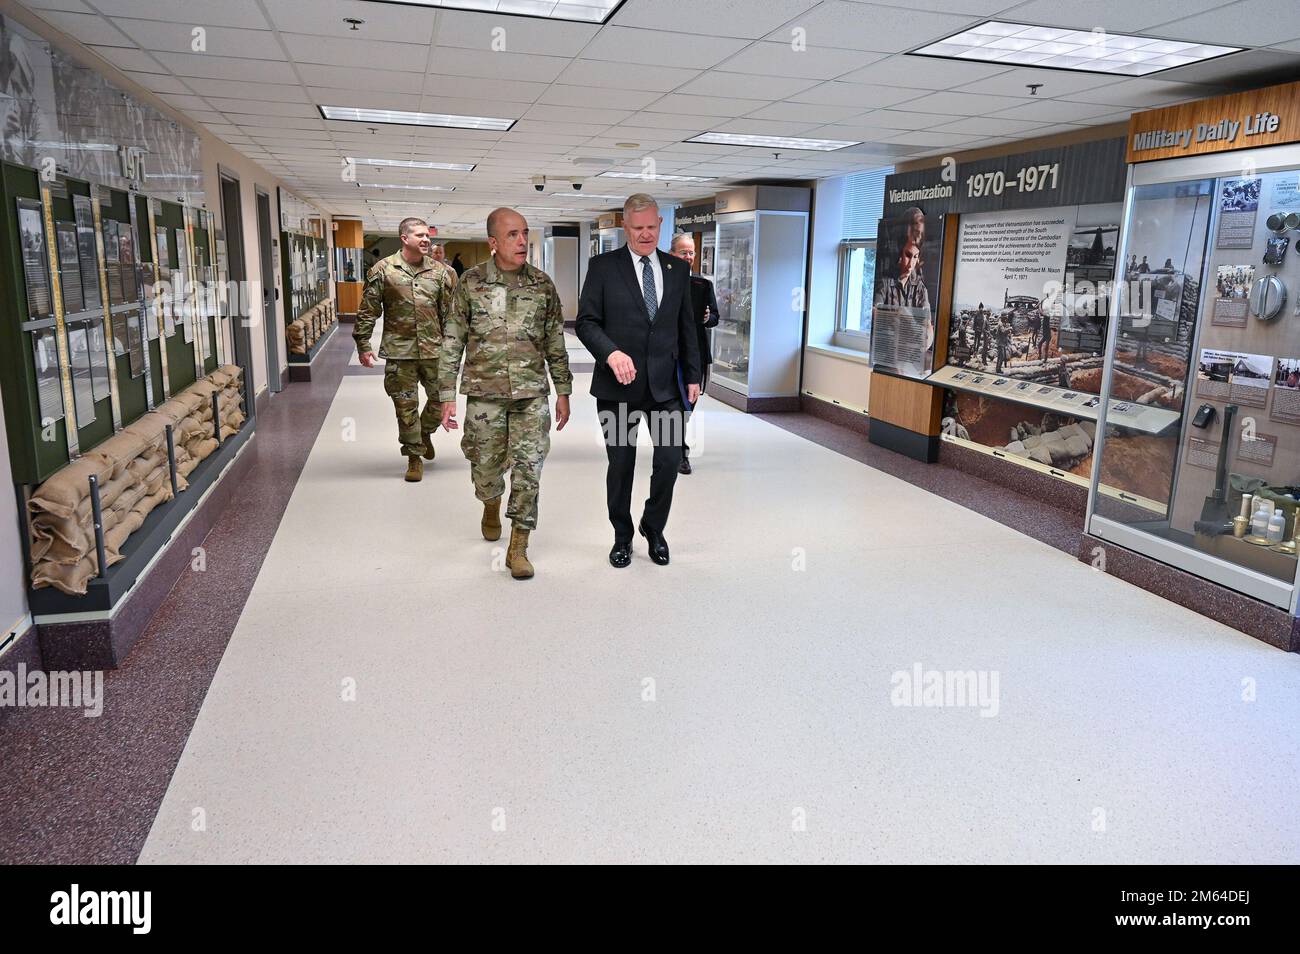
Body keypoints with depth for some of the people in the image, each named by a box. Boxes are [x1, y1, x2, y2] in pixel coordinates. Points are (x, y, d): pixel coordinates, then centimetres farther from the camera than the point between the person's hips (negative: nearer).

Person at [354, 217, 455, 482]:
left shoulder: (439, 271, 6)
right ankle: (414, 457, 17)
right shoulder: (383, 270, -2)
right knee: (406, 406, 4)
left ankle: (425, 432, 39)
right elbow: (368, 311, 0)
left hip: (434, 349, 3)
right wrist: (363, 345, -3)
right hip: (399, 352, -2)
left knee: (441, 398, 9)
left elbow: (448, 312, 10)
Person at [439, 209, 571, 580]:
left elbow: (555, 343, 9)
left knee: (528, 470, -5)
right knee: (485, 467, 10)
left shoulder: (542, 284, 3)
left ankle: (518, 548, 6)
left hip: (531, 394, 1)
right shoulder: (471, 283, -3)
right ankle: (491, 507, 44)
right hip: (484, 393, 0)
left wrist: (563, 392, 8)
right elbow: (452, 343, 0)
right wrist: (447, 395, -4)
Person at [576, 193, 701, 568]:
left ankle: (654, 527, 25)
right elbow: (586, 322, -5)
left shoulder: (678, 269, 9)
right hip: (618, 384, -2)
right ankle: (622, 536, 27)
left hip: (664, 383, 2)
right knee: (620, 464, 8)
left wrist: (692, 376, 9)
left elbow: (686, 326, 12)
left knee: (670, 459, -1)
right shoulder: (603, 266, -1)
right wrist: (611, 352, -23)